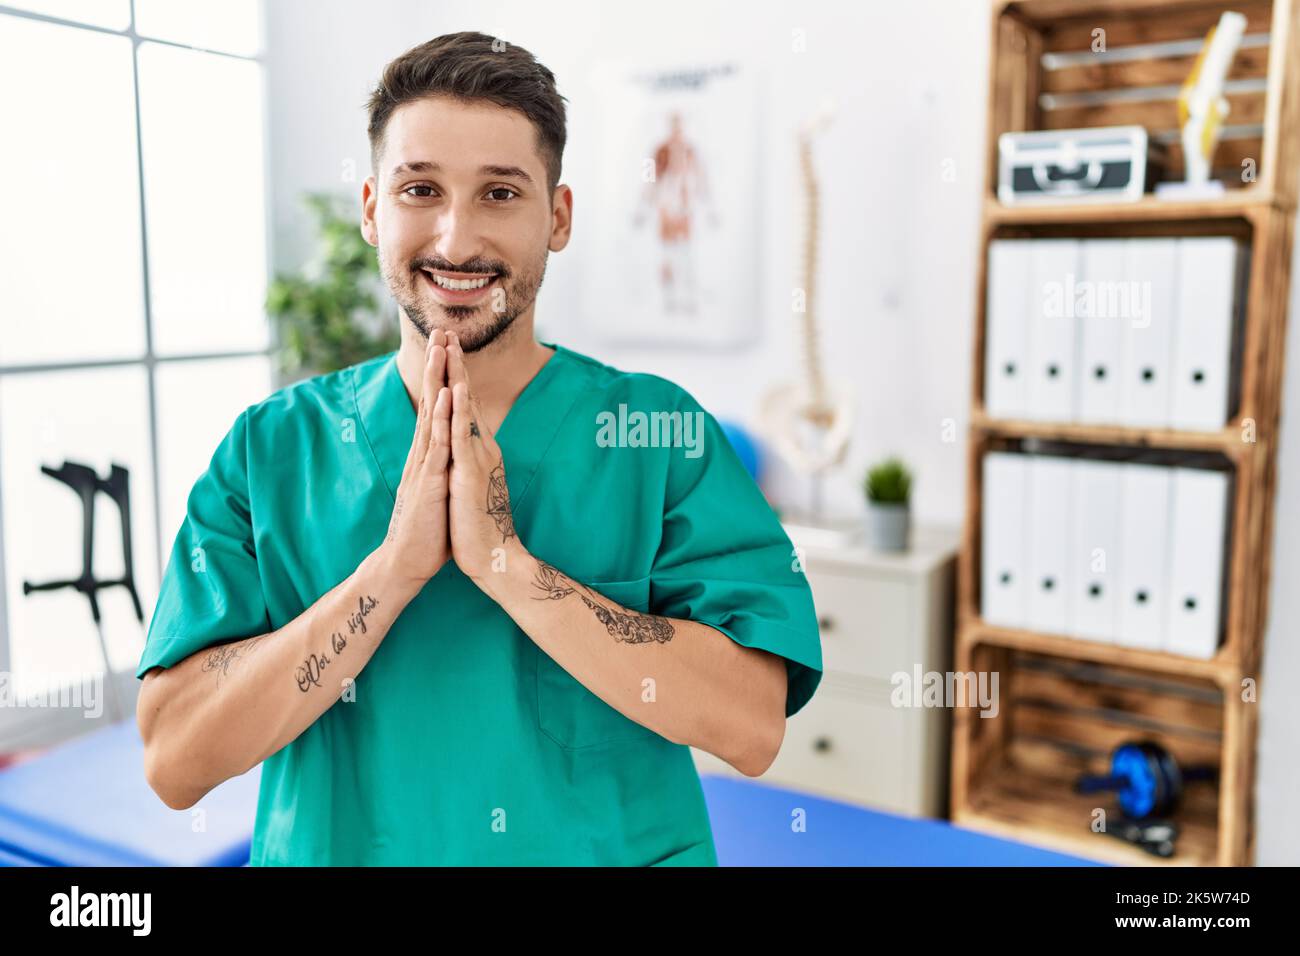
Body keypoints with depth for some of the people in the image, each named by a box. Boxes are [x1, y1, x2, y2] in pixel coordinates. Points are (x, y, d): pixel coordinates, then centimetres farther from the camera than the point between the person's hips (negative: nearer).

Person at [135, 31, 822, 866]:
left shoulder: (665, 431, -12)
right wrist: (396, 563, -25)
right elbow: (175, 764, -14)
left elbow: (752, 726, -21)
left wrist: (504, 559, -27)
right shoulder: (270, 447, -8)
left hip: (621, 849, 0)